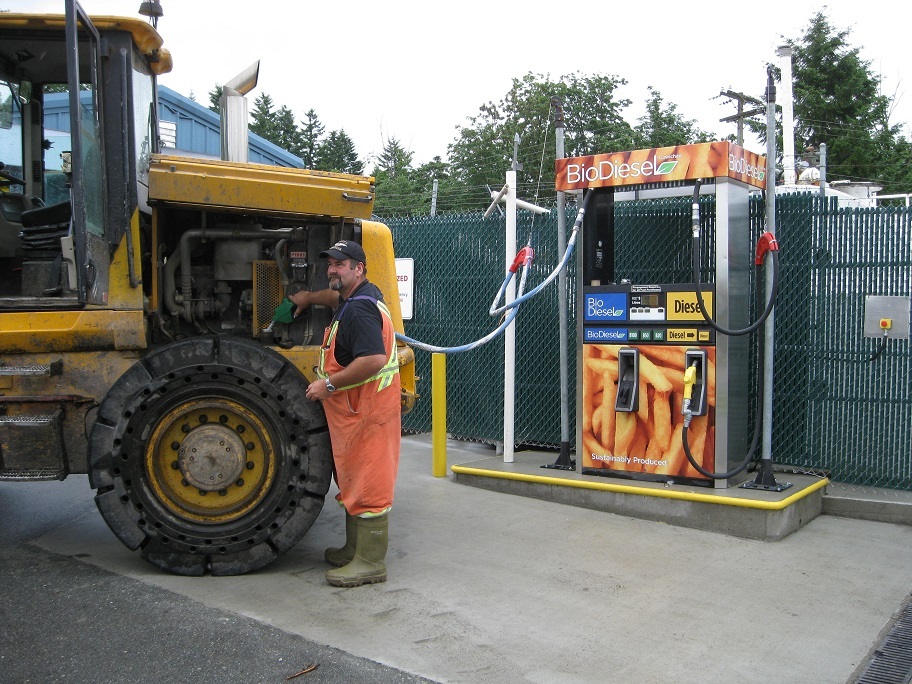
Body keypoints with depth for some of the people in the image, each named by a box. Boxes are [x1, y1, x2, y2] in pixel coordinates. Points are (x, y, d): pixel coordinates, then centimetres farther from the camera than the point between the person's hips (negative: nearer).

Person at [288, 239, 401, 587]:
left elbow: (374, 360, -32)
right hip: (355, 410, 11)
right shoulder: (361, 296, 13)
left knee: (366, 484, -5)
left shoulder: (359, 309, -20)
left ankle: (370, 562, 3)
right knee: (353, 479, 18)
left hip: (366, 412, -11)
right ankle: (355, 549, 30)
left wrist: (329, 384, -25)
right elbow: (339, 296, 41)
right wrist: (309, 297, 35)